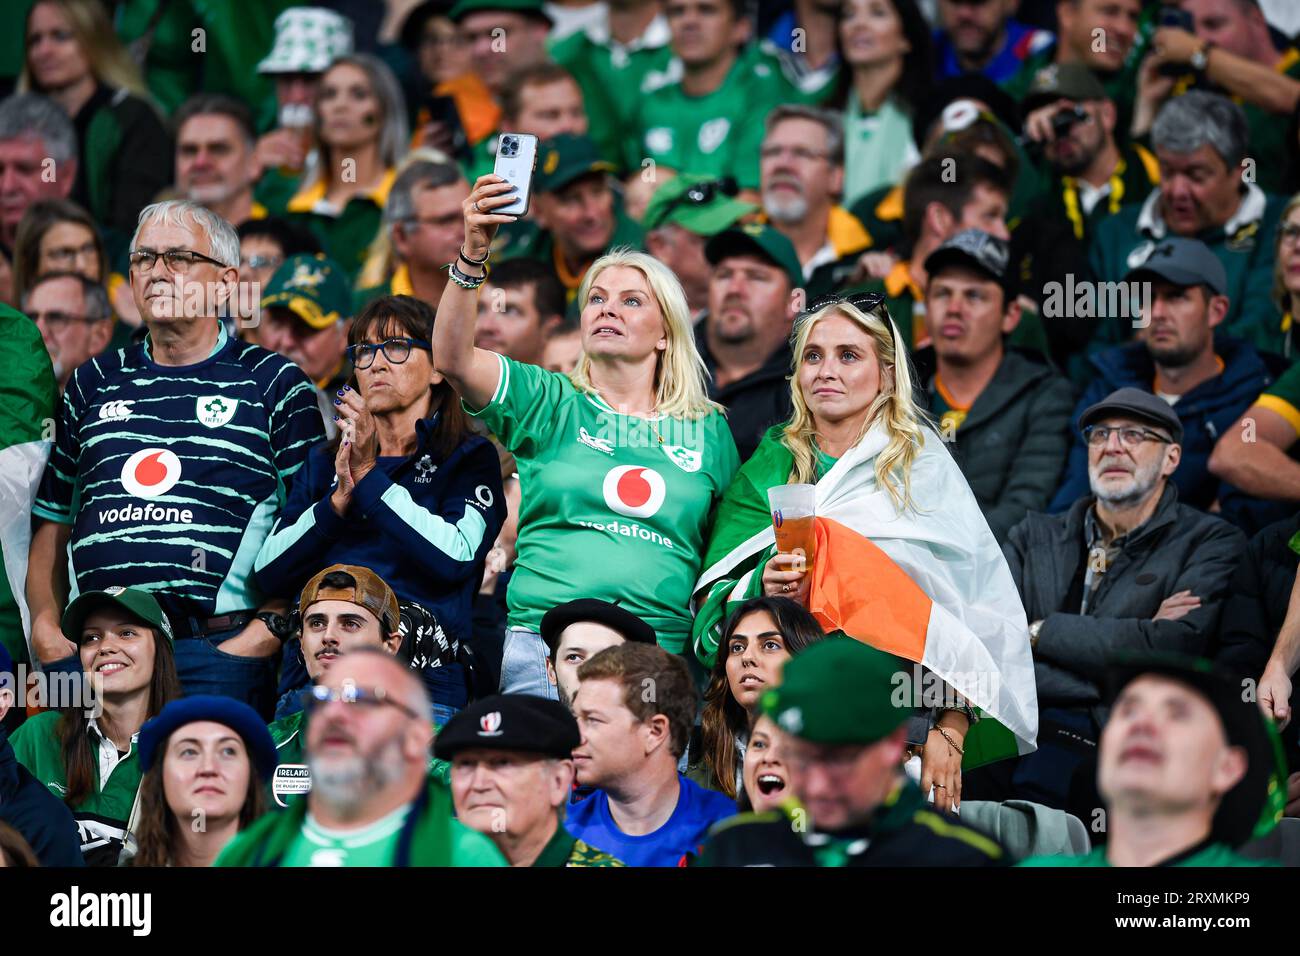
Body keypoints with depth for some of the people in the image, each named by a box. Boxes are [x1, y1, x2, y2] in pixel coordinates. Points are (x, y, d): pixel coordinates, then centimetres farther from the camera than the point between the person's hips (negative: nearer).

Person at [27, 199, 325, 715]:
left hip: (217, 649, -3)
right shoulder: (93, 384, 21)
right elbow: (53, 522, 22)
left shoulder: (274, 384, 8)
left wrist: (260, 638, -11)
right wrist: (46, 628, 6)